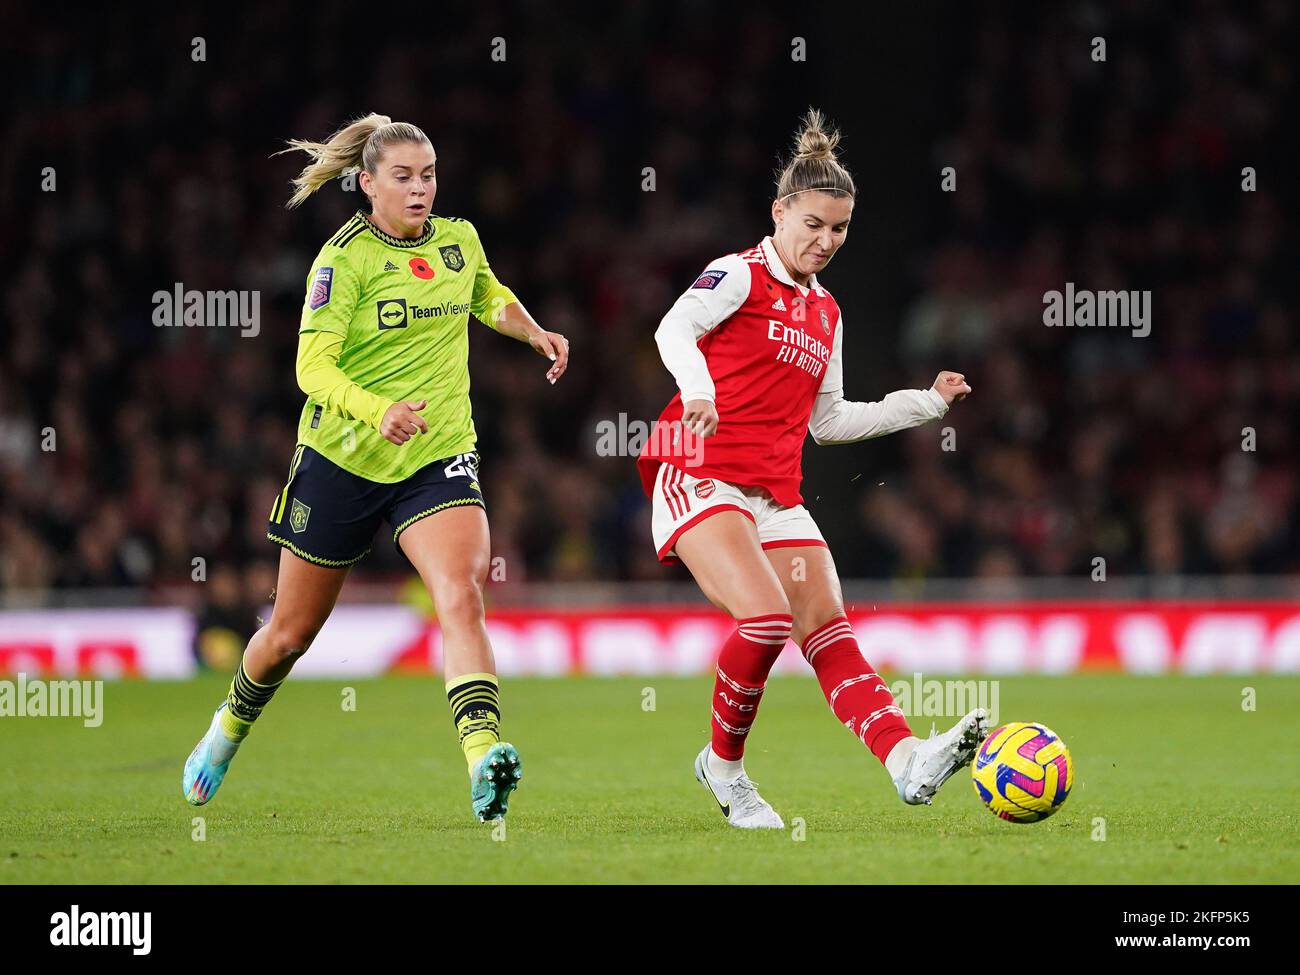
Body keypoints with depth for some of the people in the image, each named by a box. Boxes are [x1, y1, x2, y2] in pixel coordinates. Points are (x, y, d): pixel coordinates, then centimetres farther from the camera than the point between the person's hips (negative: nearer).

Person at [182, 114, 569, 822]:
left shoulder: (459, 240, 4)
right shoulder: (346, 258, -12)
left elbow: (489, 297, 29)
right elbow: (313, 366, -21)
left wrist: (533, 332, 9)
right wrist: (378, 410, -38)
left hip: (439, 458, 3)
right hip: (342, 458, -2)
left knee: (462, 600, -24)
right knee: (292, 631, 12)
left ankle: (484, 763, -38)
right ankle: (225, 734, 40)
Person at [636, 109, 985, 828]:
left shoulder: (826, 314, 21)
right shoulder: (740, 275, -2)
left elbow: (828, 420, 26)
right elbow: (676, 327, -21)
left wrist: (927, 402, 22)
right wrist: (698, 387, -42)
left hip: (777, 496, 7)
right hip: (700, 479, -7)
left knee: (829, 630, -9)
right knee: (767, 618, -25)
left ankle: (908, 763, -26)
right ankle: (722, 764, -5)